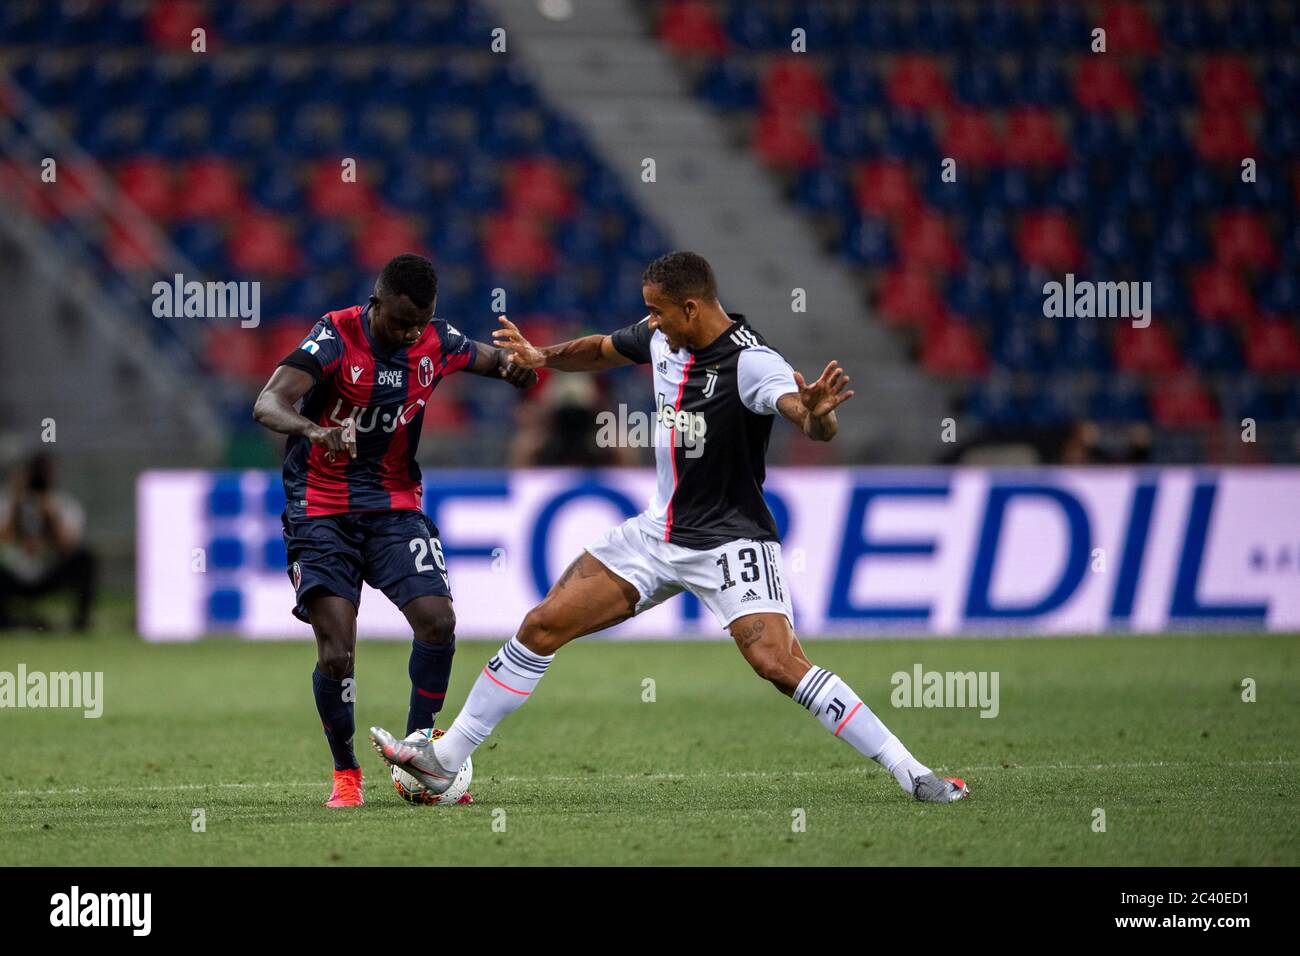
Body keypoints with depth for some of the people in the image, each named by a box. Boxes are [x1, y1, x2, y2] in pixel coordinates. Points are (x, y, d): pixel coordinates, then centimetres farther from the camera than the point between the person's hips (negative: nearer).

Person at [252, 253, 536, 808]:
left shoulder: (435, 344, -2)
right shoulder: (336, 337, -17)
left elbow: (495, 360, 18)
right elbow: (267, 404, -28)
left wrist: (519, 367, -9)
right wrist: (311, 429, -51)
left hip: (395, 507, 4)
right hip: (321, 509, -4)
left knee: (438, 621, -14)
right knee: (336, 652, -14)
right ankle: (346, 774, 7)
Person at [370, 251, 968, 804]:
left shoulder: (751, 362, -22)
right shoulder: (664, 337, 0)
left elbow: (816, 428, -38)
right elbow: (602, 350, 22)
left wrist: (817, 413, -60)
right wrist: (541, 357, 7)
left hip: (729, 540, -7)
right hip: (659, 531, 7)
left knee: (777, 663, -25)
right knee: (542, 626, 3)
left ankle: (911, 774, -18)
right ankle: (444, 761, 12)